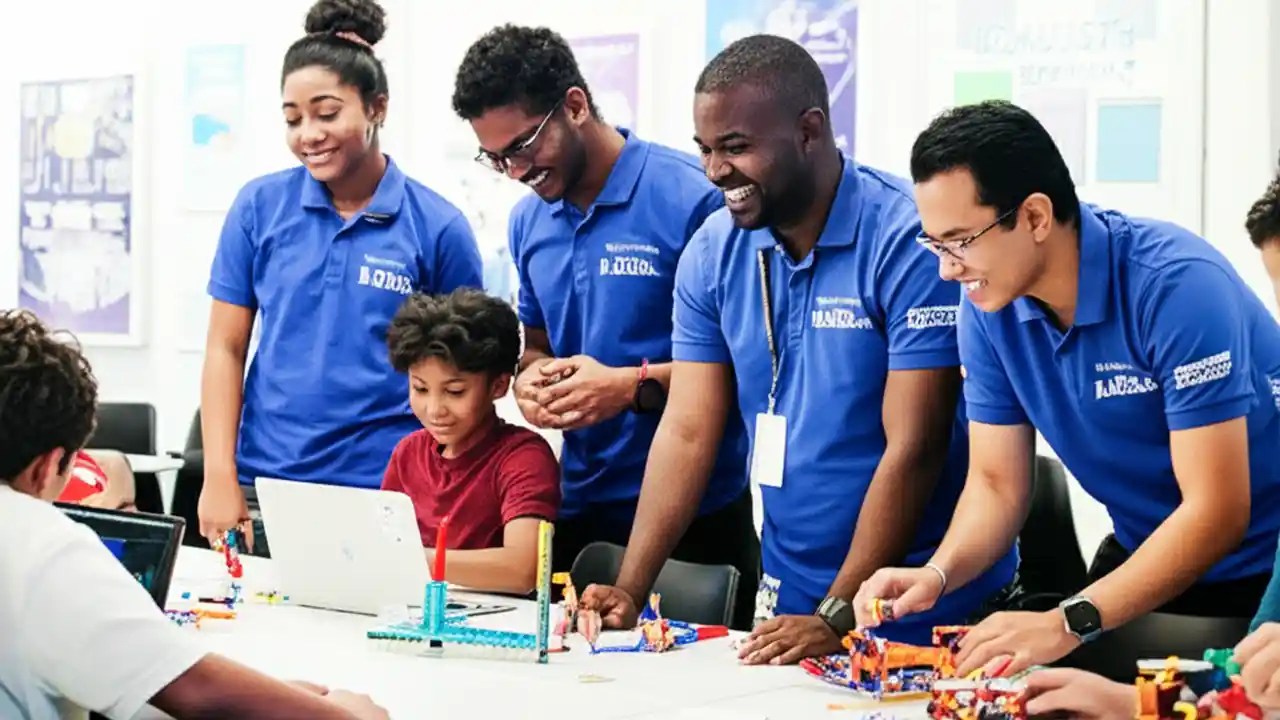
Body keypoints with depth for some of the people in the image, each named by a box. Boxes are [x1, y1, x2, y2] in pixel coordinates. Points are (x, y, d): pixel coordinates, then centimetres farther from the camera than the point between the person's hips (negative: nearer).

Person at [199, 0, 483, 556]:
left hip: (385, 494, -1)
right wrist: (220, 477, -3)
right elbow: (225, 349, 5)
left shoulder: (438, 227, -2)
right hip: (265, 485, 2)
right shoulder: (259, 207, 3)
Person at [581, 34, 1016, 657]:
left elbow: (913, 450, -20)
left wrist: (837, 620, -21)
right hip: (787, 596, 5)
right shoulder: (712, 252, -1)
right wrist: (629, 591, -11)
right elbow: (687, 432, -1)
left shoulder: (909, 240, -18)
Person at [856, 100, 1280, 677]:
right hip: (1145, 557, 5)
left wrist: (1068, 624, -35)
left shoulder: (1177, 285, -26)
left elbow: (1215, 511, -28)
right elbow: (996, 483, 0)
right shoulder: (988, 305, -8)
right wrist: (937, 575, -20)